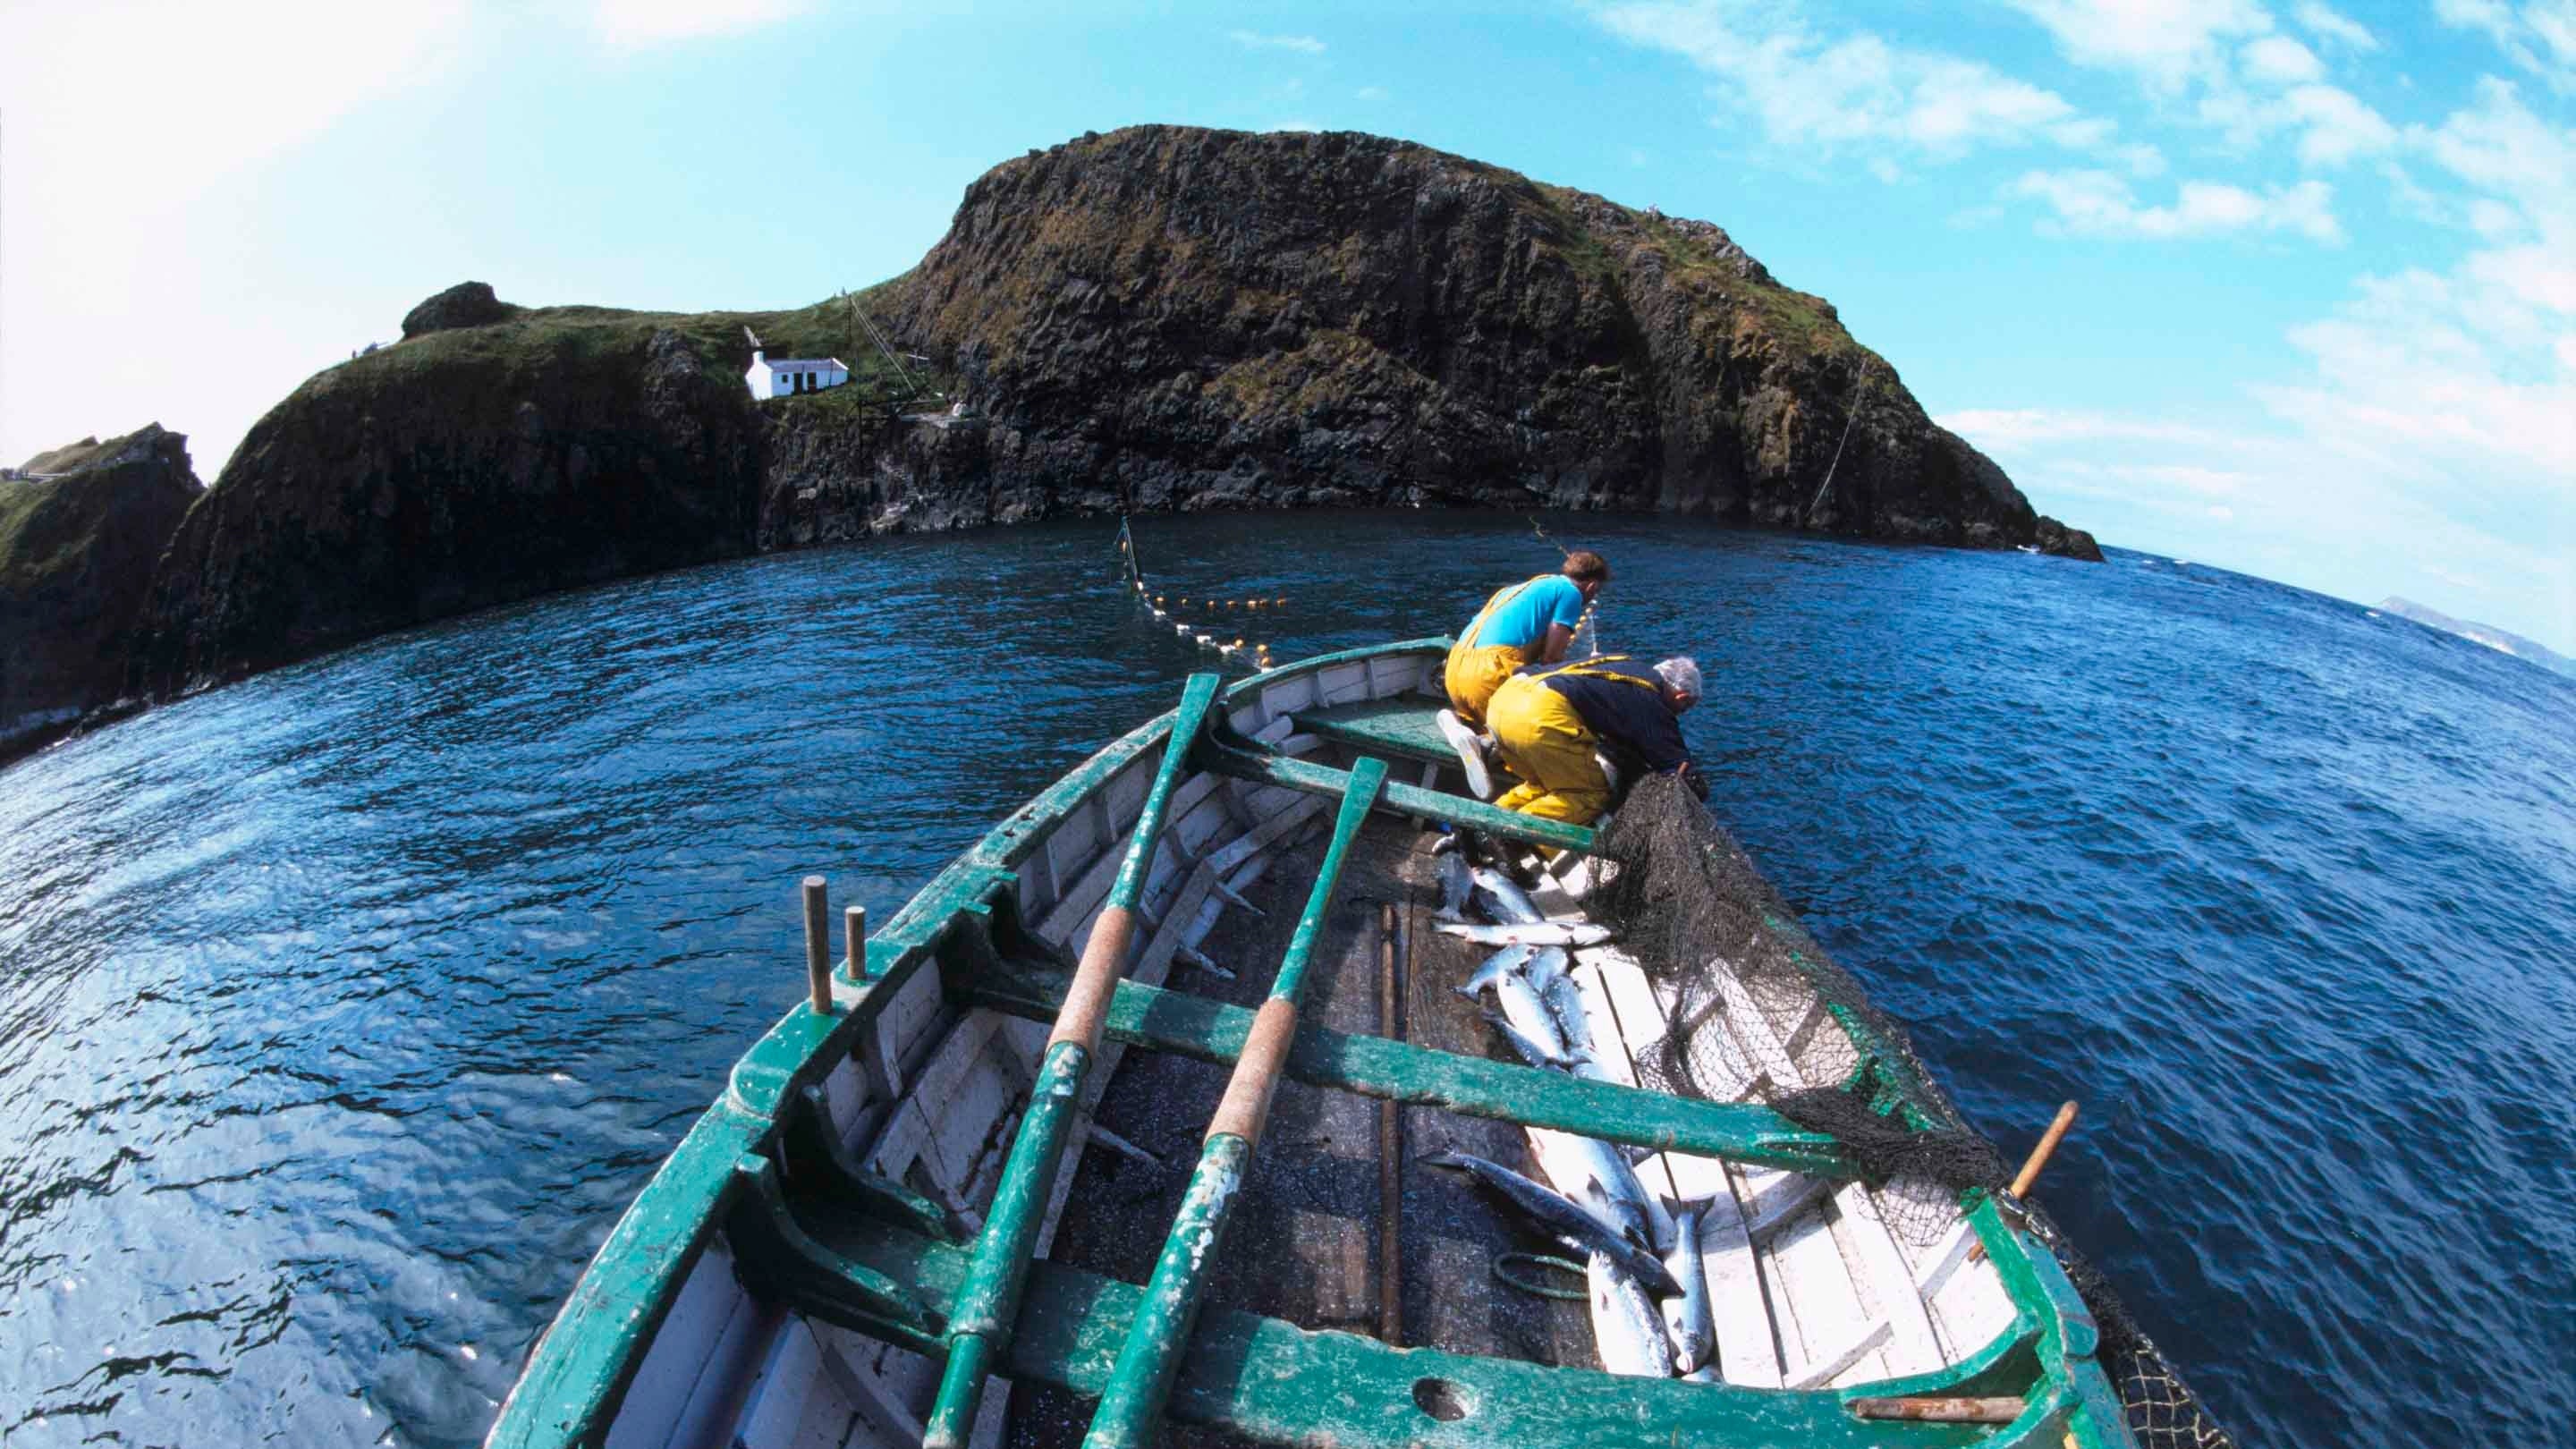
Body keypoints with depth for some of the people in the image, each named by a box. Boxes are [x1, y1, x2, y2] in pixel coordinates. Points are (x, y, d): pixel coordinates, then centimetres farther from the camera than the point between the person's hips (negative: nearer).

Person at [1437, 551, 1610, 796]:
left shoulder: (1527, 586, 30)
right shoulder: (1570, 592, 7)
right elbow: (1550, 657, -1)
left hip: (1455, 669, 8)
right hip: (1492, 672, -8)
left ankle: (1458, 719, 2)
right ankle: (1489, 744, -19)